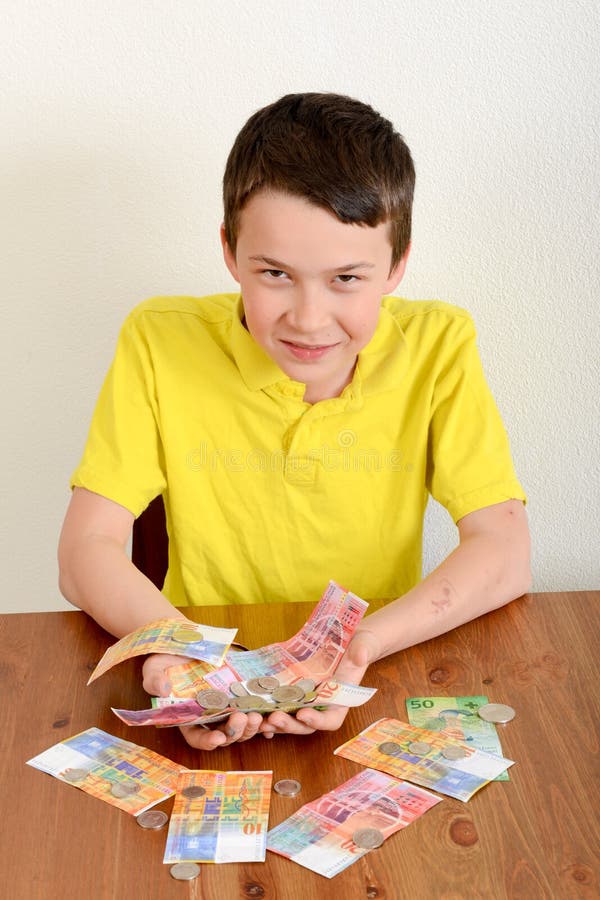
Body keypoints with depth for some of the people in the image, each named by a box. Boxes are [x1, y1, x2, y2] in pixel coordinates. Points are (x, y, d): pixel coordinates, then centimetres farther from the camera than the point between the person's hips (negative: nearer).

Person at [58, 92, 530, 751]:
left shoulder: (438, 346, -9)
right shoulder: (161, 343, -10)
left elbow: (503, 553, -12)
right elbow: (87, 549, -11)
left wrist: (362, 646, -30)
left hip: (372, 694, 1)